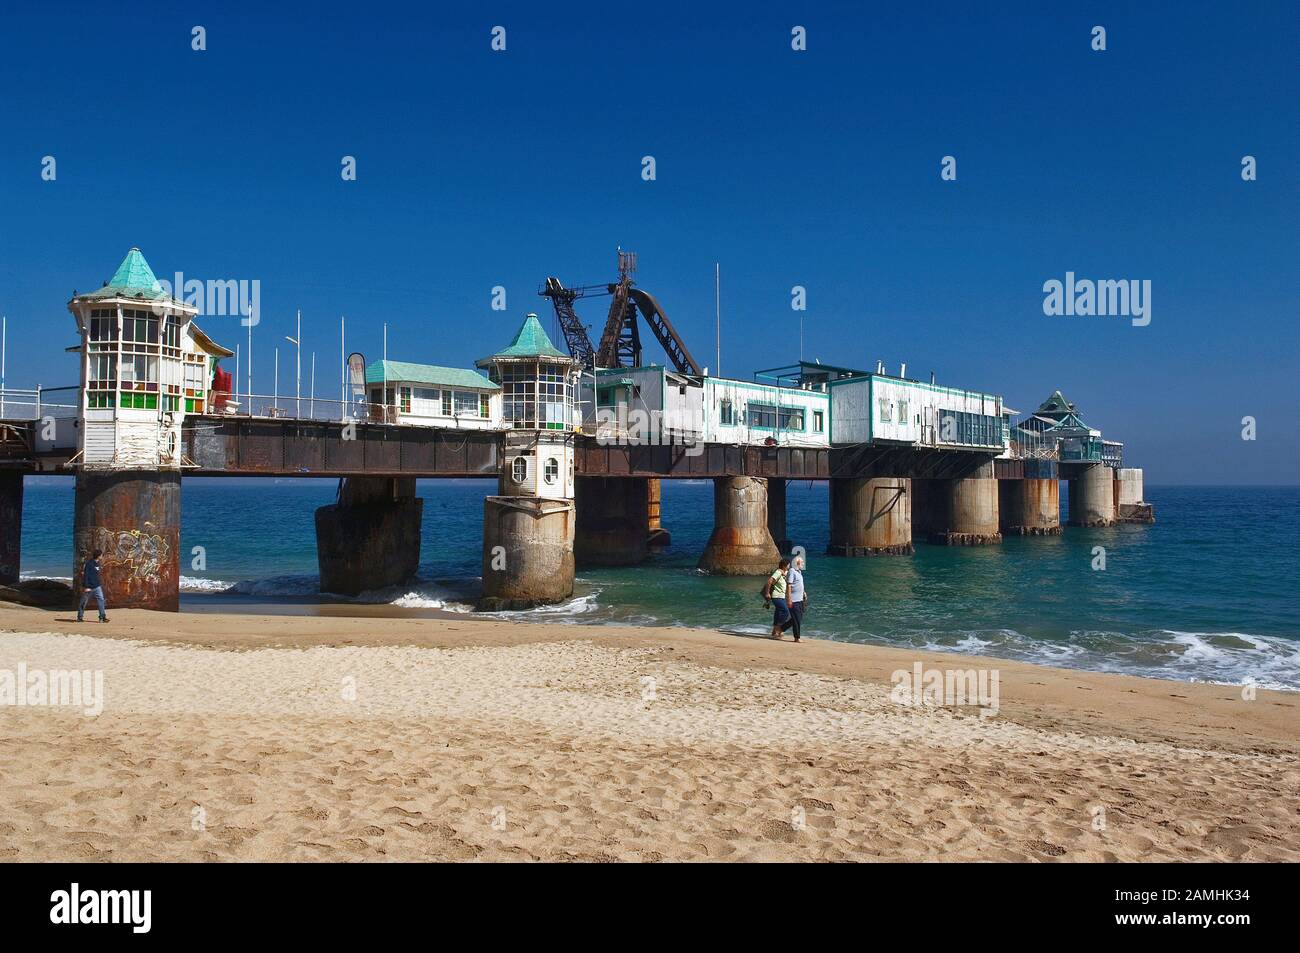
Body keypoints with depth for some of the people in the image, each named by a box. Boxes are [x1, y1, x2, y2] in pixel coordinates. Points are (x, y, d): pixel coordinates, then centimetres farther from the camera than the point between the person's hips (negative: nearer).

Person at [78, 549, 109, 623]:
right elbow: (86, 575, -17)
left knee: (101, 600, -4)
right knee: (84, 601, 7)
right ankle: (80, 617, 20)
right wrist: (86, 587, -20)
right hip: (89, 587, -7)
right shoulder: (89, 563, -15)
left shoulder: (97, 563, 9)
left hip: (97, 586, 7)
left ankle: (102, 617, -6)